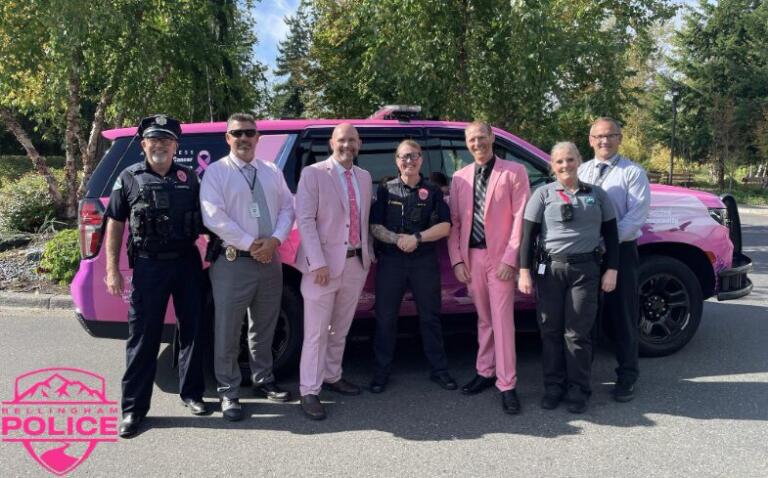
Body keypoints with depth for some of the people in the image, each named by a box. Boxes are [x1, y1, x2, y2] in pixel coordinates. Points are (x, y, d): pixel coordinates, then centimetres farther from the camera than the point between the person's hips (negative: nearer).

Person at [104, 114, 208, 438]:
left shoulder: (189, 178, 7)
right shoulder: (130, 178, 2)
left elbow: (205, 219, 12)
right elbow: (115, 225, 3)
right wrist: (112, 269, -3)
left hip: (188, 262, 3)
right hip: (149, 265, -2)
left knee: (191, 328, 10)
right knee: (143, 335, 2)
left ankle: (191, 393, 26)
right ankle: (134, 407, 13)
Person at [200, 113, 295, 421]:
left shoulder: (272, 172, 12)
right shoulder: (216, 172, -3)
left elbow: (287, 208, 7)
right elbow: (214, 217, -14)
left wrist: (275, 240, -10)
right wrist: (250, 244, -16)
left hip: (270, 260, 5)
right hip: (233, 262, -5)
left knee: (264, 327, 16)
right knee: (228, 332, 0)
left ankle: (263, 381, 32)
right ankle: (228, 392, 14)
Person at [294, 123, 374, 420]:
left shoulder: (364, 177, 12)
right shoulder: (313, 174, -6)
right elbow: (305, 220, -11)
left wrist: (368, 253, 11)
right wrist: (318, 263, -17)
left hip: (356, 263, 6)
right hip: (325, 264, -5)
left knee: (341, 329, 17)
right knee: (317, 332, -1)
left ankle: (332, 377, 32)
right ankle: (309, 392, 10)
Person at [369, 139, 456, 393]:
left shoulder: (432, 191, 7)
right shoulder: (385, 189, 7)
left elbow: (445, 227, -1)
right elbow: (375, 227, 2)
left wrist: (417, 237, -14)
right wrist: (398, 239, -16)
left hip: (425, 261, 0)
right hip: (390, 261, 0)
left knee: (430, 316, 8)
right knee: (385, 317, 4)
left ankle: (439, 370, 21)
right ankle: (381, 372, 17)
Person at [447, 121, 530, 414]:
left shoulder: (514, 172, -2)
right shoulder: (460, 178, 9)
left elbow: (520, 218, -6)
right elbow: (454, 222, 8)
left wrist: (510, 258, -12)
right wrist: (457, 260, 0)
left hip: (499, 257, -4)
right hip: (471, 257, 4)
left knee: (502, 320, -3)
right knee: (484, 319, 15)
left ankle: (506, 385, 6)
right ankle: (485, 373, 26)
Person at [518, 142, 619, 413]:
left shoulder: (596, 194, 8)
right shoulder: (543, 194, 3)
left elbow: (610, 235, 11)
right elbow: (528, 235, 1)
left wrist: (611, 269, 3)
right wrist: (524, 272, -5)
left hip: (585, 270, 0)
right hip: (550, 269, 0)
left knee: (578, 333, 2)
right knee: (550, 330, 6)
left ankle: (578, 390, 16)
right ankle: (553, 386, 20)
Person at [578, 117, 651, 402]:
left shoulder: (633, 173, -3)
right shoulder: (580, 171, 11)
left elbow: (637, 215, -12)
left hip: (620, 251, -4)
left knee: (622, 316, 5)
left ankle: (626, 377, 21)